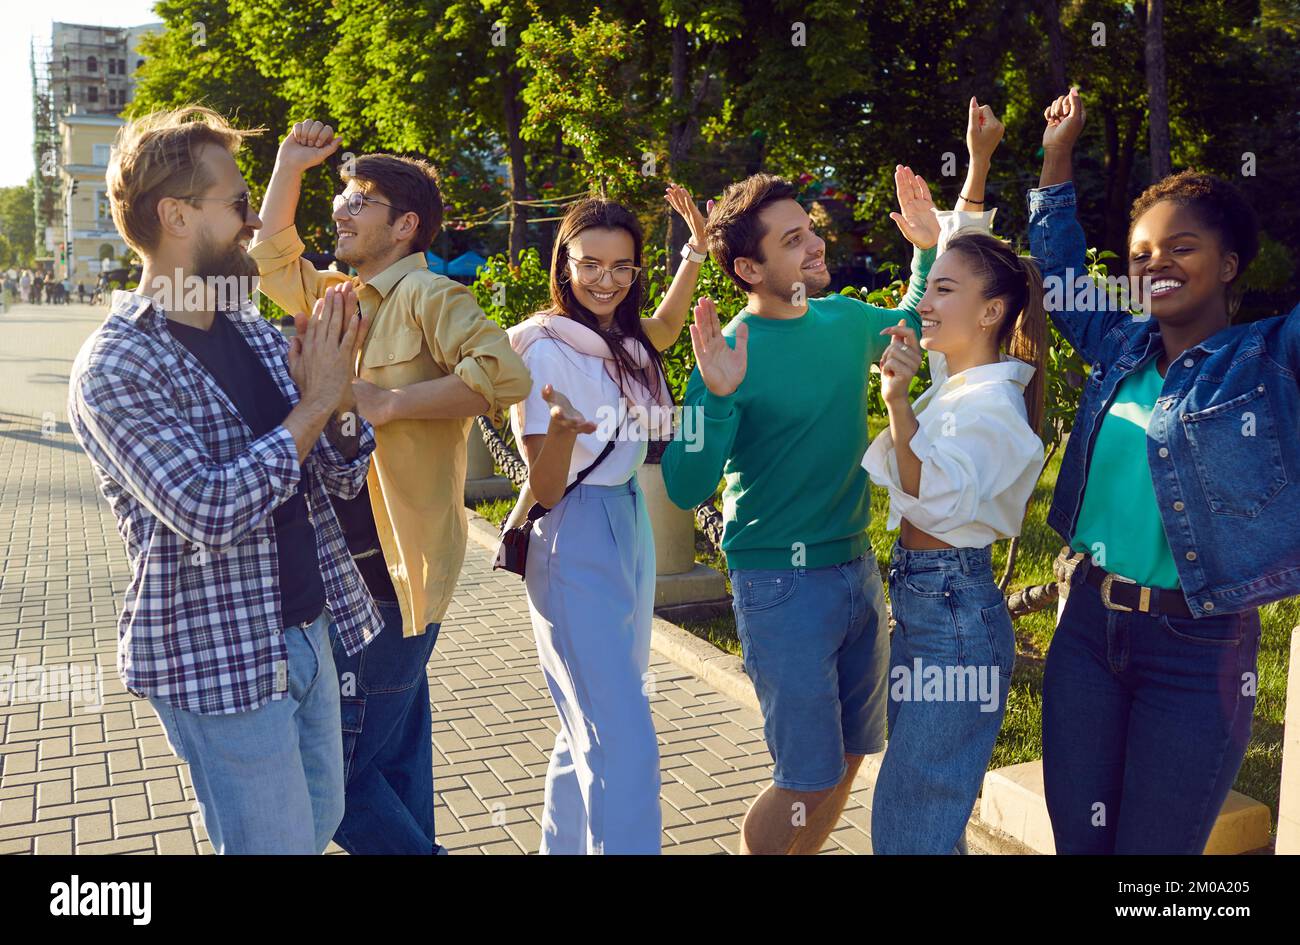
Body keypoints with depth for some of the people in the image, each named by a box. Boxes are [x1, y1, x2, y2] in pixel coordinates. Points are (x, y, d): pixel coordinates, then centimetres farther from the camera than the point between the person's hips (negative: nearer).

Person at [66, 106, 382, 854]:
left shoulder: (256, 331, 5)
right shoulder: (114, 369, -16)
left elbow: (344, 477, 7)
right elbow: (209, 513, -26)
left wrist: (339, 398, -13)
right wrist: (313, 405, -21)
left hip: (308, 631, 7)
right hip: (218, 659, -7)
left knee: (322, 822, 20)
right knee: (278, 842, 7)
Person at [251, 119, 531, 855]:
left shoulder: (426, 297, -12)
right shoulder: (345, 297, 14)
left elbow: (506, 374, -27)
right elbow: (275, 262, 28)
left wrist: (390, 402, -23)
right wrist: (289, 166, 20)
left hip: (394, 573, -9)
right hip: (355, 566, 9)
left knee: (337, 770, -5)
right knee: (395, 758, 18)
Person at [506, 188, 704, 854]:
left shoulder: (624, 340, 5)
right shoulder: (545, 349, -15)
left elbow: (666, 325, 28)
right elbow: (545, 491, -17)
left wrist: (695, 249, 15)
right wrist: (563, 425, -37)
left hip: (631, 529, 8)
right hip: (576, 545, -8)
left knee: (594, 725, 18)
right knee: (624, 745, -12)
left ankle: (565, 844, 33)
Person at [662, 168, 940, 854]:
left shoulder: (845, 319, 2)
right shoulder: (733, 354, -16)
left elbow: (910, 323, 26)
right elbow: (685, 490, -21)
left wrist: (927, 250, 11)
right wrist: (717, 397, -34)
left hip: (857, 566, 7)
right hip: (782, 583, -7)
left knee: (848, 756, 16)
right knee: (810, 779, -1)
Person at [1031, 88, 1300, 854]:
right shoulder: (1121, 350, 7)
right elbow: (1060, 270, 21)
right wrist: (1059, 154, 20)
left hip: (1197, 650, -4)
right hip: (1086, 628, 5)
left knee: (1153, 848, 8)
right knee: (1076, 838, 13)